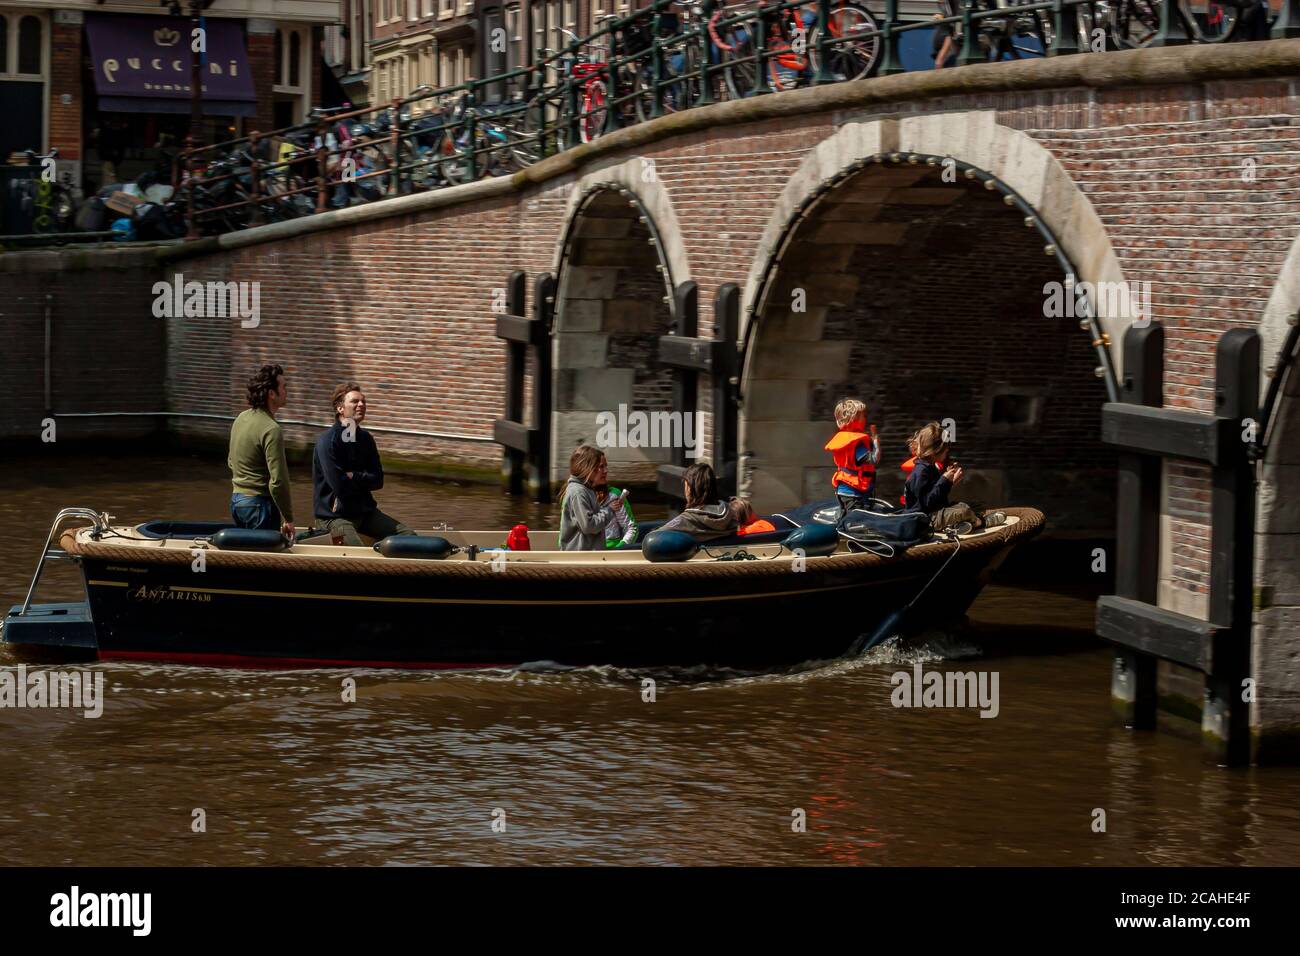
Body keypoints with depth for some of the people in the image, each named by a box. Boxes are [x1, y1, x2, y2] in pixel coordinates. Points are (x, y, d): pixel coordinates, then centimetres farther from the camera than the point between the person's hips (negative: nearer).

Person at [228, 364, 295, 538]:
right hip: (259, 503, -9)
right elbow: (278, 481, -22)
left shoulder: (241, 418, 9)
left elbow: (231, 462, 21)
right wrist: (288, 519, -15)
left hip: (236, 499, 9)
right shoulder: (272, 430, -20)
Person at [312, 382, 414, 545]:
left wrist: (352, 477, -10)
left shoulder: (365, 438, 10)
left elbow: (378, 481, 4)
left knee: (409, 536, -2)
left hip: (365, 512, 7)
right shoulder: (328, 441, -13)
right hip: (334, 515, -7)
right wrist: (363, 478, -3)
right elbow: (339, 485, -19)